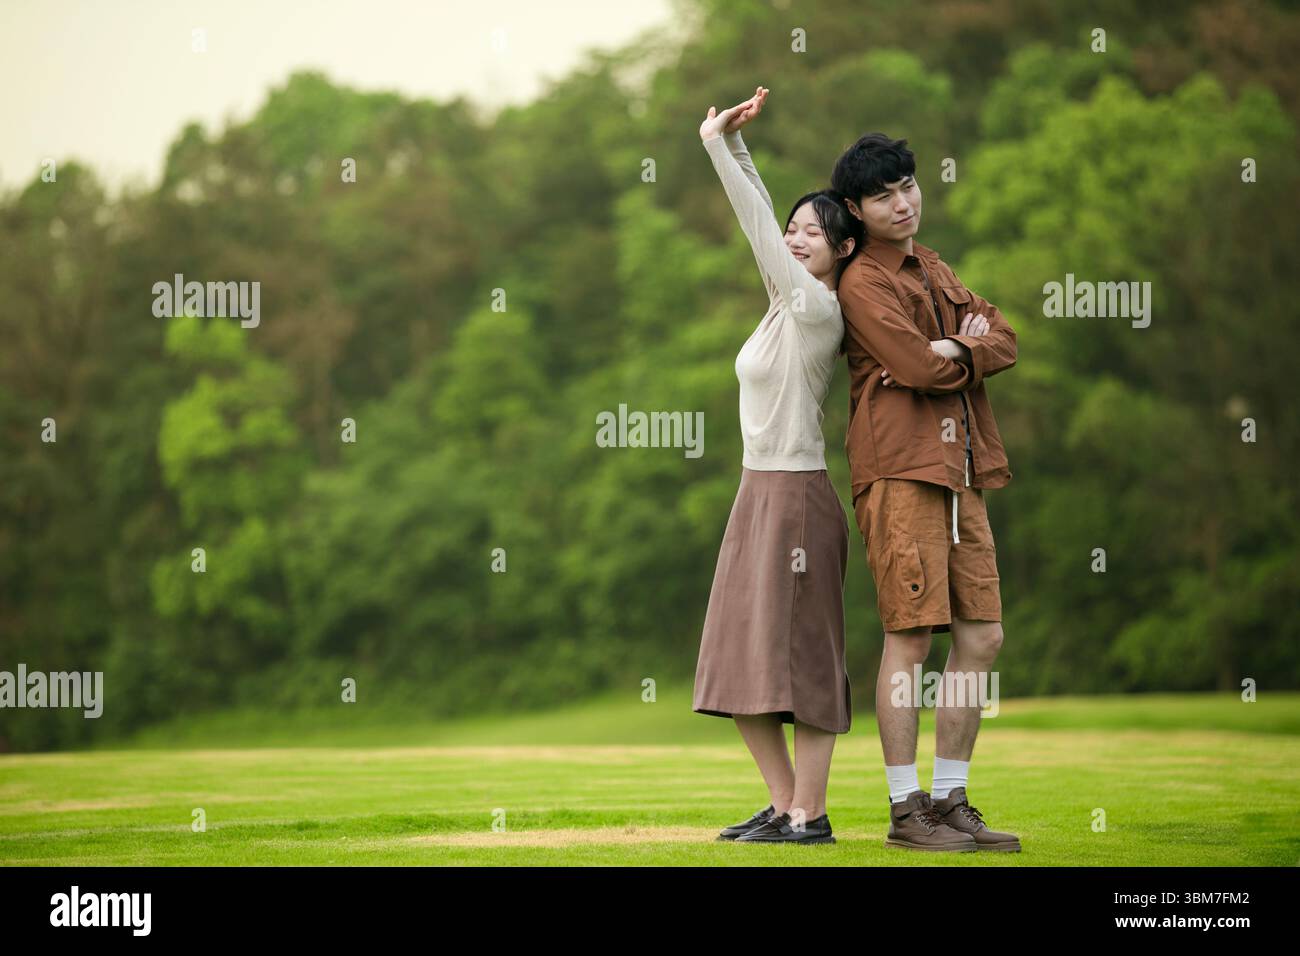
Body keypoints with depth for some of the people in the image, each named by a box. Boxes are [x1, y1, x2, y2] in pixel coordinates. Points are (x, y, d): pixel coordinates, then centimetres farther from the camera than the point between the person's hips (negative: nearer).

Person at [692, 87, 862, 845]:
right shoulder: (788, 305, 12)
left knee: (797, 654, -6)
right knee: (741, 664, 9)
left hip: (797, 496, -9)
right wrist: (734, 143, 8)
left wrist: (718, 146, -8)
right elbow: (763, 223, 15)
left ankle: (809, 815, -1)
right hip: (760, 494, 9)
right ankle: (784, 803, 15)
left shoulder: (817, 309, -11)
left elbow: (757, 226, -12)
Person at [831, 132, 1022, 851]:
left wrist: (953, 351, -9)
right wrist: (972, 347, 3)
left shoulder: (933, 270, 21)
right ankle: (905, 810, -4)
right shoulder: (863, 285, -5)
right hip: (901, 471, -8)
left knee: (981, 638, 6)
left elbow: (1004, 340, 11)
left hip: (959, 472, 8)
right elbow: (923, 369, -17)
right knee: (909, 637, -8)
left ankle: (950, 801, 13)